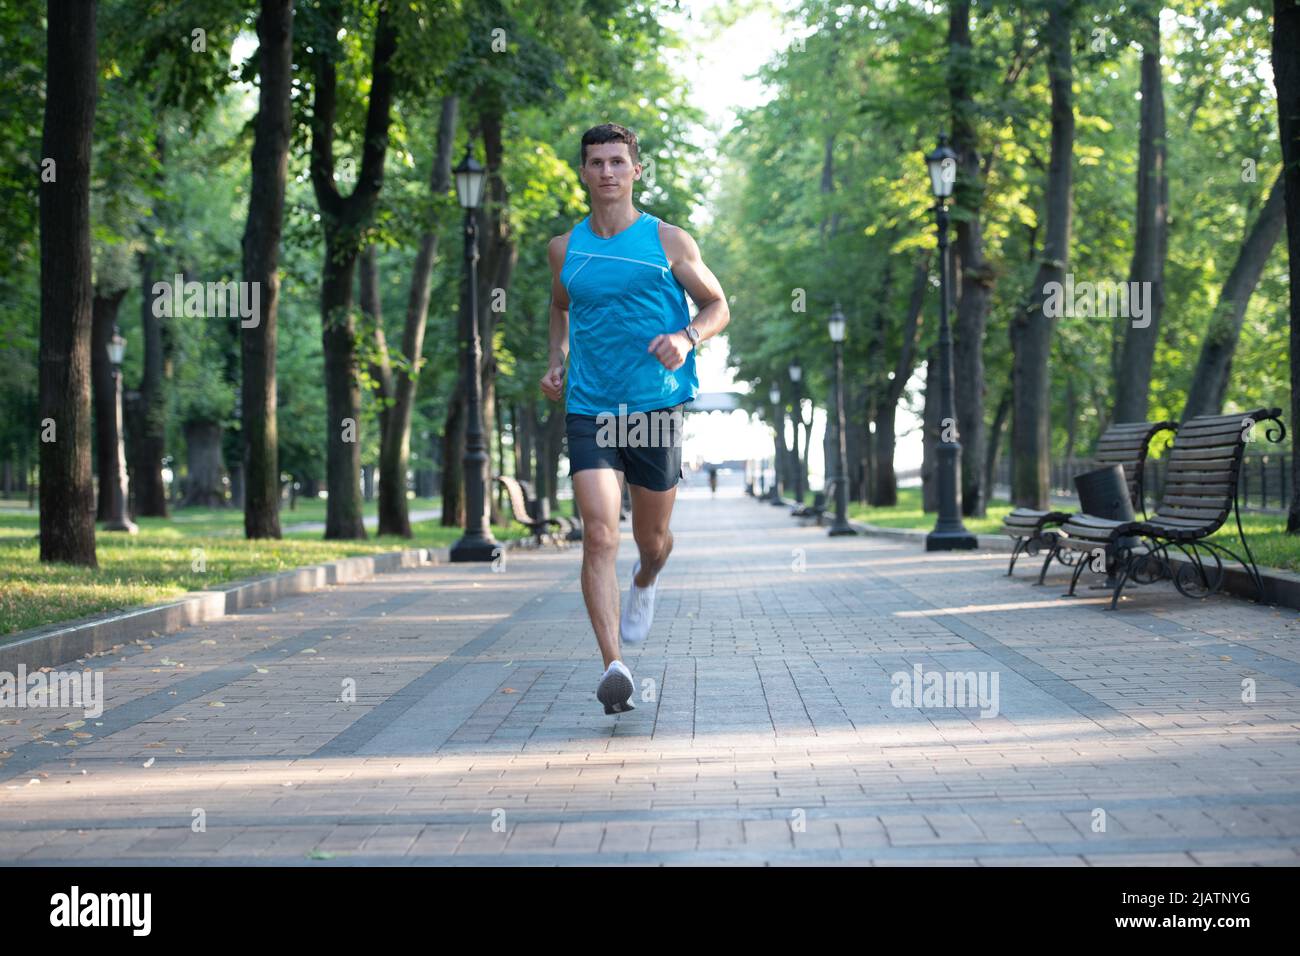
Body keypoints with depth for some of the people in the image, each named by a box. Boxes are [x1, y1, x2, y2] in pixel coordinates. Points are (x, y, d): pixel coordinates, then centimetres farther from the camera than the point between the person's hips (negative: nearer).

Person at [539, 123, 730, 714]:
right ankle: (614, 667, -21)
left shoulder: (668, 241, 1)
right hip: (588, 410, 0)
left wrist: (687, 337, -13)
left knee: (653, 538, 14)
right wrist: (557, 361, 11)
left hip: (656, 408, 0)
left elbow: (717, 306, 8)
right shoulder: (565, 249, 8)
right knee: (599, 534, -16)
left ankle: (645, 582, 52)